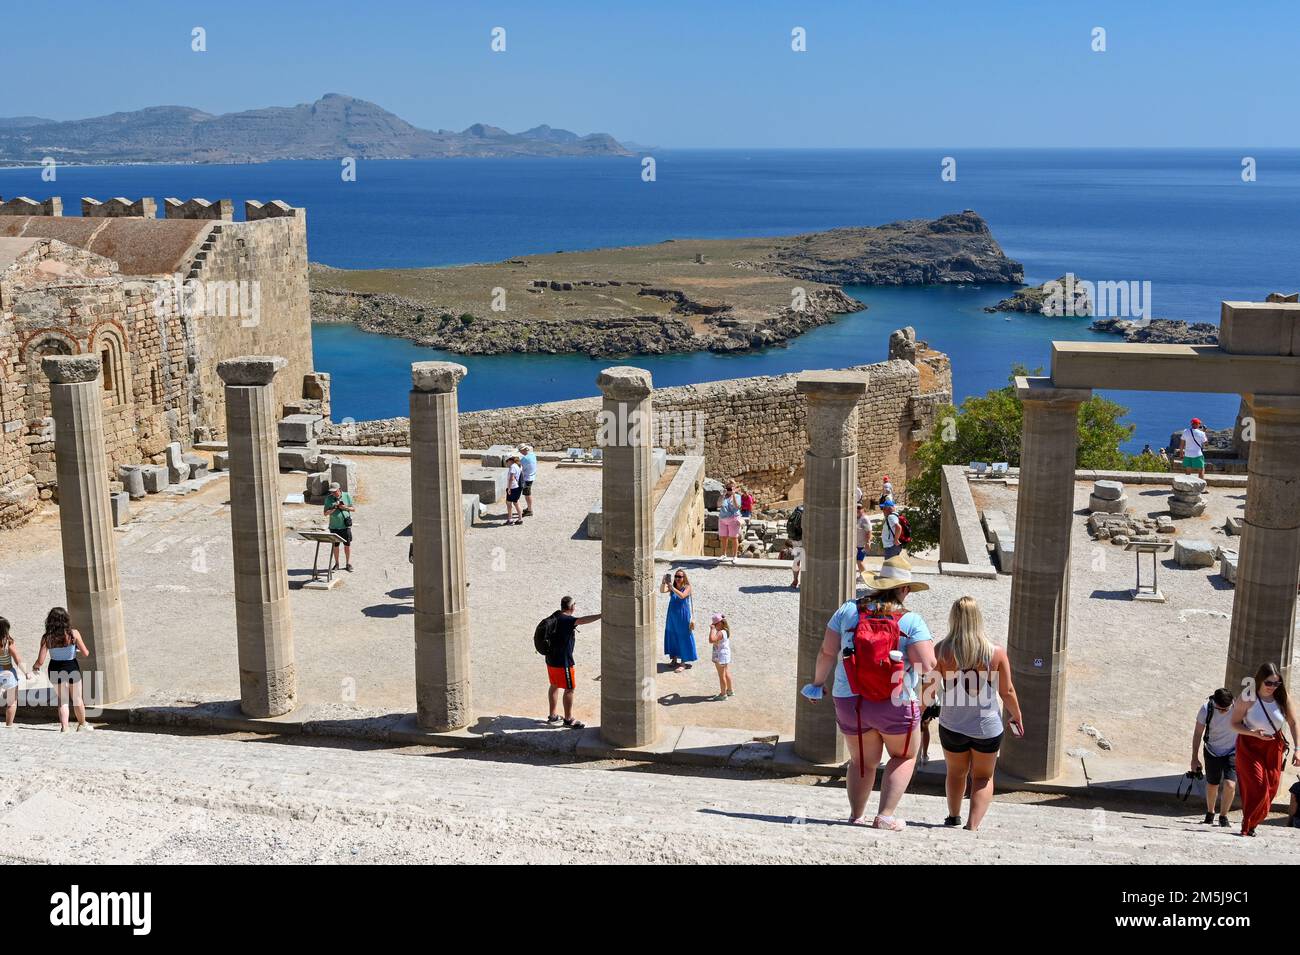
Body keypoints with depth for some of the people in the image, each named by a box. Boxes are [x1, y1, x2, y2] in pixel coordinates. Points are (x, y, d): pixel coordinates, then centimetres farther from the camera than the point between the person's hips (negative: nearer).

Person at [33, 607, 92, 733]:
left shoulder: (47, 638, -12)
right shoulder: (73, 634, -14)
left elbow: (40, 661, -13)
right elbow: (85, 653, -10)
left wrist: (36, 666, 10)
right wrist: (78, 650, 12)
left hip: (55, 670, 1)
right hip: (72, 668, -1)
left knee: (63, 699, 18)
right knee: (77, 698, 18)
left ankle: (64, 726, 4)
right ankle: (82, 724, 35)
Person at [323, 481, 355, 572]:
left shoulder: (347, 496, 0)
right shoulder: (328, 498, -1)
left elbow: (354, 509, 5)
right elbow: (326, 513, -3)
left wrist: (345, 507, -13)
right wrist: (334, 508, -18)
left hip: (345, 526, 0)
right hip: (334, 526, 0)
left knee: (347, 545, 3)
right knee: (335, 545, 8)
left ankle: (348, 564, 14)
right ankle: (336, 564, 21)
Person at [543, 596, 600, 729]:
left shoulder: (555, 616, 3)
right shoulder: (566, 620, -25)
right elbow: (583, 620, -40)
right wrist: (601, 615, -49)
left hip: (551, 658, 9)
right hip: (562, 661, -9)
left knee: (554, 685, 22)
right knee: (569, 689, 4)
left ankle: (552, 715, 34)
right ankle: (568, 720, 13)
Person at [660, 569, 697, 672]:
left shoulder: (687, 587, -10)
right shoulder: (672, 587, 1)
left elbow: (682, 596, -28)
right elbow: (662, 591, -14)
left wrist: (672, 588, -35)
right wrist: (663, 582, -30)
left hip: (683, 617, -5)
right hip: (672, 616, 5)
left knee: (683, 638, -1)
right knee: (672, 636, 13)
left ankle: (683, 663, 4)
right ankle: (674, 659, 27)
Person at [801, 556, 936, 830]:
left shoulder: (849, 610, 0)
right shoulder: (911, 620, -9)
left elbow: (827, 653, 2)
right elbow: (927, 666, -13)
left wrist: (817, 682, 17)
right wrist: (929, 644, 8)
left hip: (849, 700, 3)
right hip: (895, 704, -3)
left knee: (862, 761, 21)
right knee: (904, 756, 19)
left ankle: (856, 816, 24)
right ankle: (885, 816, 11)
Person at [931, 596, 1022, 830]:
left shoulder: (942, 650, -11)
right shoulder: (996, 652, -11)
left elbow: (930, 686, -7)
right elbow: (1007, 692, -4)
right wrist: (1017, 716, 14)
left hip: (952, 725, 1)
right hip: (987, 726, -1)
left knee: (956, 773, 27)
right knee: (983, 777, 18)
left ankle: (953, 817, 36)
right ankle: (973, 825, 5)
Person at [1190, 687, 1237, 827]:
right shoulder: (1206, 708, -21)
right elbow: (1197, 733, -8)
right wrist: (1195, 758, -5)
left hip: (1232, 752, -1)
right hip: (1212, 752, 1)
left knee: (1230, 785, -17)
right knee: (1212, 785, 14)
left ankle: (1223, 816, 5)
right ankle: (1210, 813, 40)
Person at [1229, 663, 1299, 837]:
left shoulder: (1282, 698, -9)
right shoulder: (1247, 698, -18)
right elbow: (1235, 723, -10)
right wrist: (1254, 733, -26)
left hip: (1274, 746, 4)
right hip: (1250, 746, -4)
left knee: (1270, 788, 7)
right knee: (1257, 787, -13)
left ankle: (1253, 824, 26)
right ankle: (1246, 827, 0)